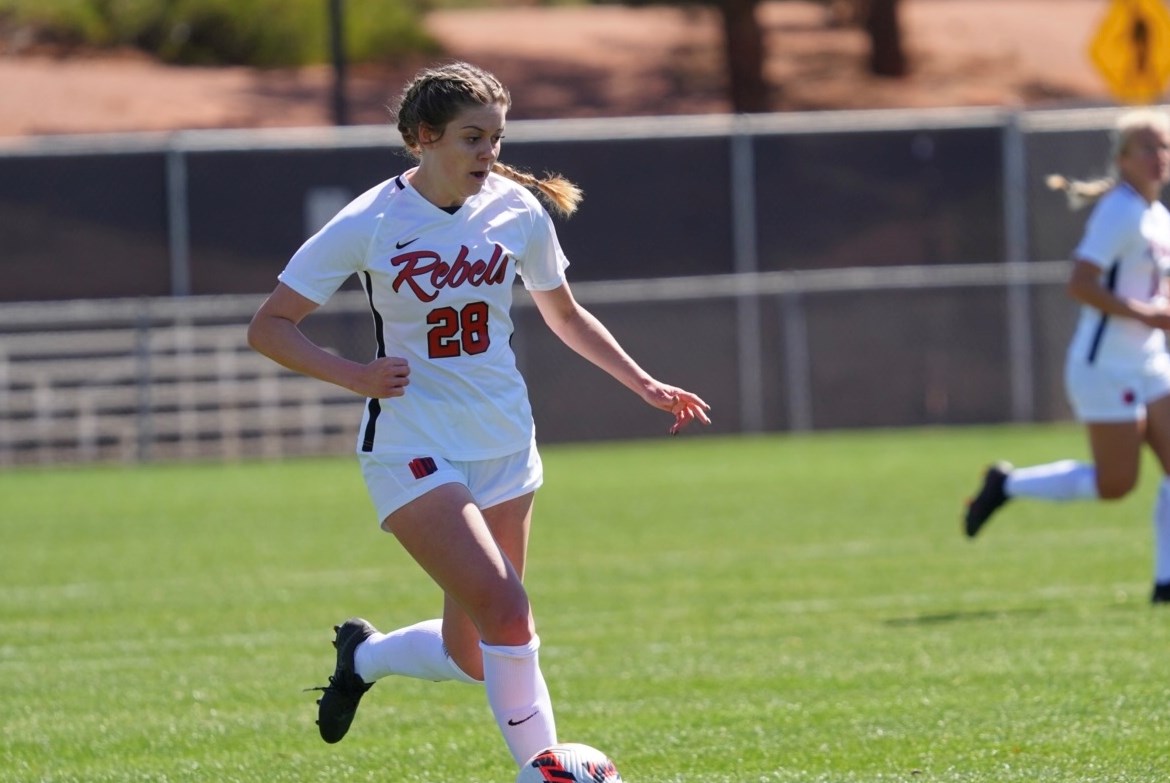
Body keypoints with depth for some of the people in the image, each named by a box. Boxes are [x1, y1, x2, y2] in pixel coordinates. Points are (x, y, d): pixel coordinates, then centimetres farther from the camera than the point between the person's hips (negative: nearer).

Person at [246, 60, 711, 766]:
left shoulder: (517, 210, 0)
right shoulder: (370, 224, -12)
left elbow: (565, 316, 17)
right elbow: (270, 326, -7)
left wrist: (644, 384, 9)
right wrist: (353, 375, -21)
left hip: (504, 445, 5)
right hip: (413, 450, -5)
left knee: (470, 658, 7)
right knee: (506, 609, -23)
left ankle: (364, 656, 37)